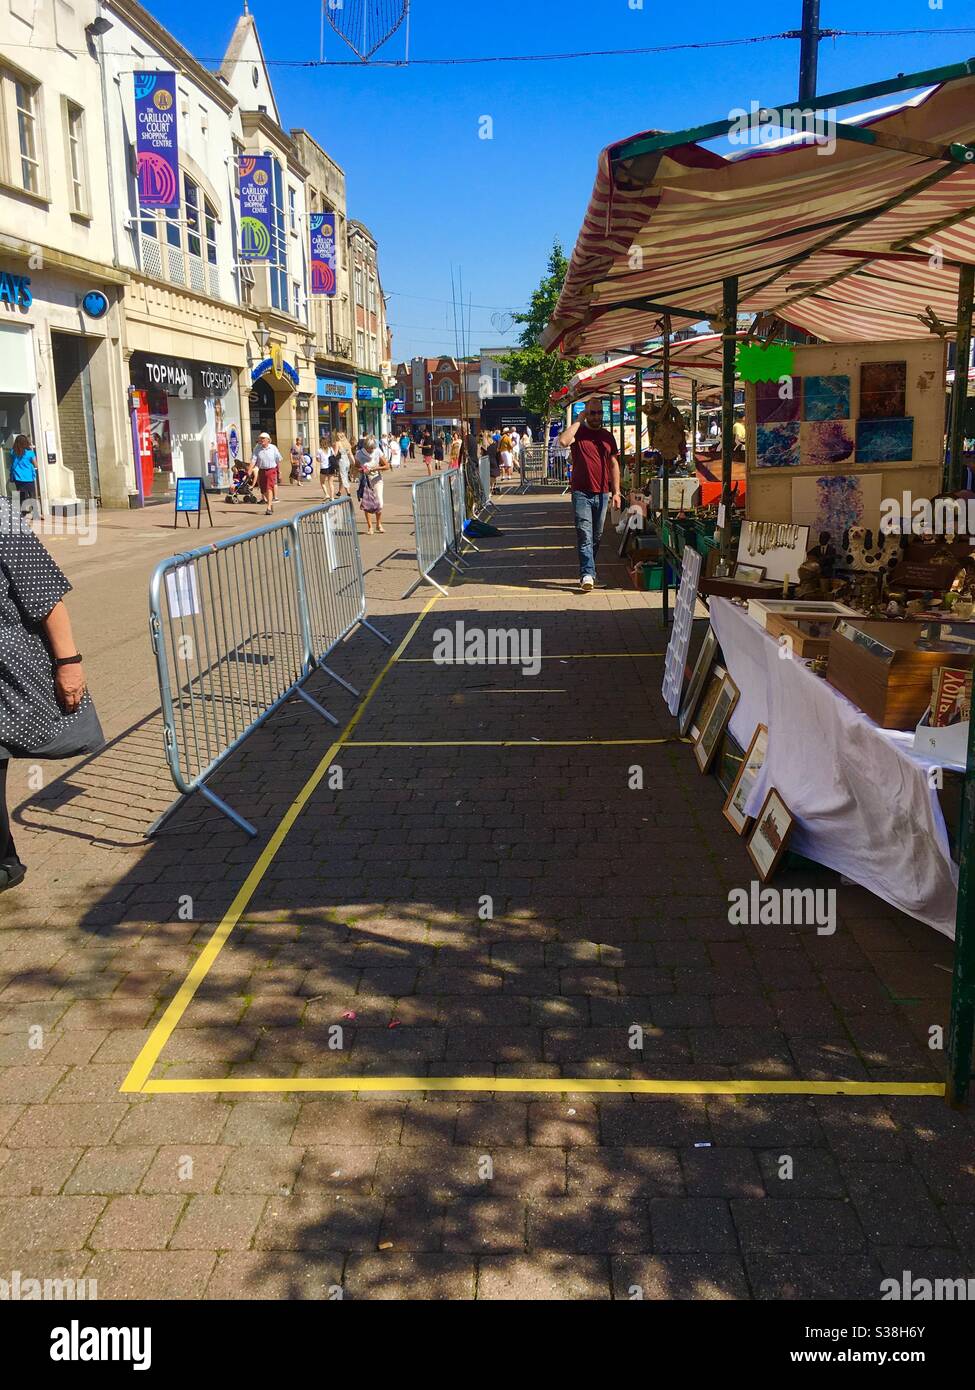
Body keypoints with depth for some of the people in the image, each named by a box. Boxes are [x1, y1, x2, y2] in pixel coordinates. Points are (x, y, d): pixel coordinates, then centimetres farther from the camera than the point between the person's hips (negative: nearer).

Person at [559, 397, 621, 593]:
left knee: (597, 535, 11)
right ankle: (587, 574, -16)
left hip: (602, 494, 4)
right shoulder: (577, 432, 0)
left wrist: (616, 492, 8)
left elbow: (614, 464, 15)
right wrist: (579, 420, -13)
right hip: (581, 493, -4)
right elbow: (563, 441, -23)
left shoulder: (607, 436, 12)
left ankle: (588, 570, 23)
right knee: (584, 535, -11)